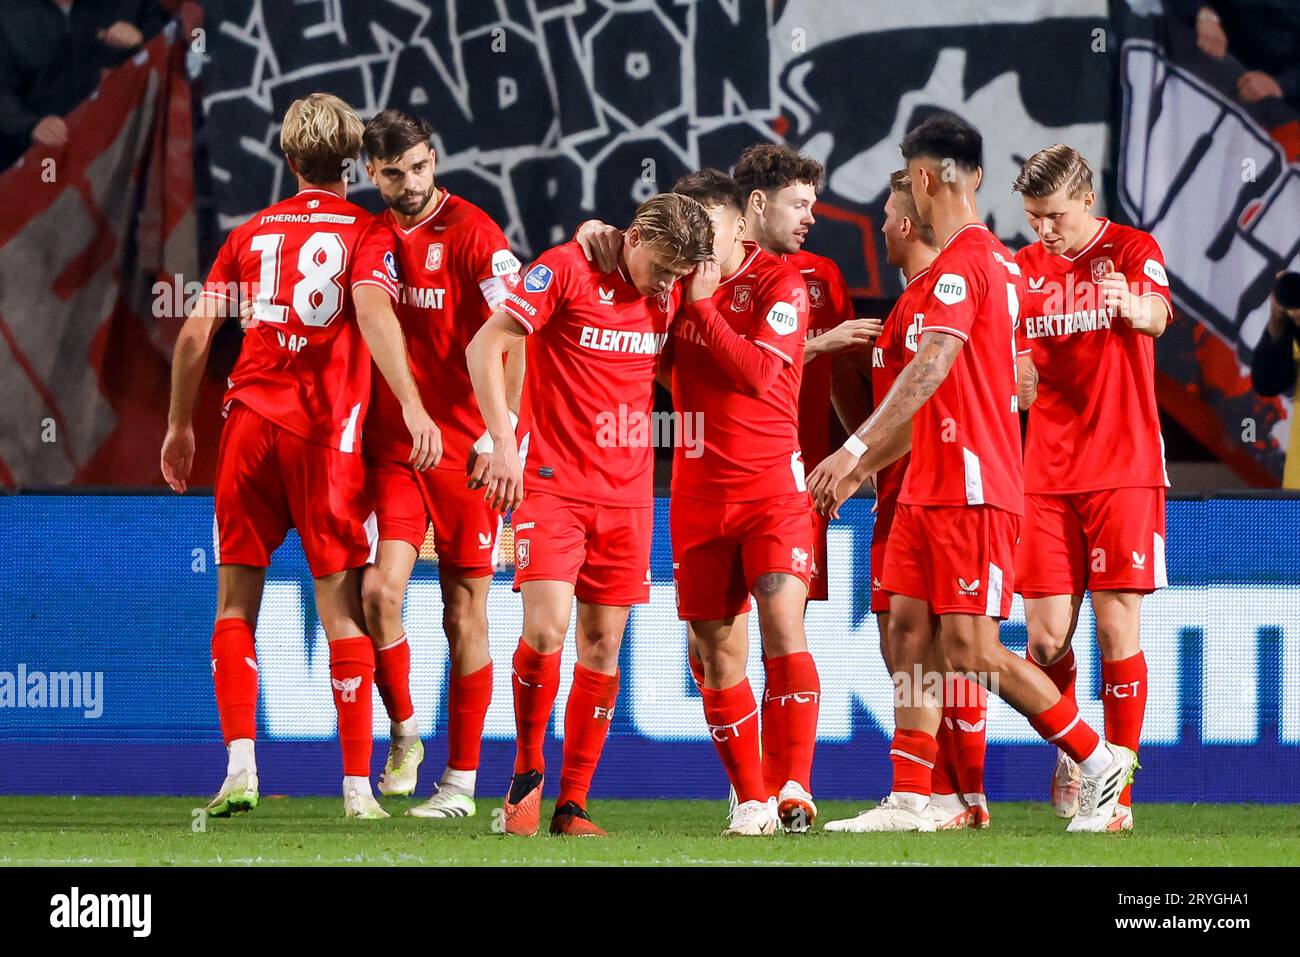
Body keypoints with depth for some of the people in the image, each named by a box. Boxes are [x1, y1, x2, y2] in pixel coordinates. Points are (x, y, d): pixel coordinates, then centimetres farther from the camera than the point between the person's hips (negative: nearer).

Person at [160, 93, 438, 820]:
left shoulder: (251, 233, 14)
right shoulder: (367, 232, 4)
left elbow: (196, 331, 11)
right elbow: (372, 311, -15)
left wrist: (180, 426, 21)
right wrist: (411, 406, -22)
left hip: (249, 424, 2)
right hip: (327, 431, -2)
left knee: (237, 602, 9)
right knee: (342, 609, 1)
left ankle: (240, 765, -5)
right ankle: (358, 785, -1)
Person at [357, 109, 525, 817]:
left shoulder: (473, 233, -7)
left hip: (462, 452, -3)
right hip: (389, 447, 4)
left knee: (465, 608, 3)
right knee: (381, 588, -14)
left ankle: (461, 780, 10)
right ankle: (403, 732, 9)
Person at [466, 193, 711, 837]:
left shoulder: (669, 293, 7)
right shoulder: (565, 269, -10)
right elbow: (485, 346, -11)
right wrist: (502, 440, -18)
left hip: (628, 493, 5)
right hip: (553, 484, -5)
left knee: (603, 644, 3)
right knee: (545, 627, -17)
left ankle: (572, 806, 9)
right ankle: (526, 774, 3)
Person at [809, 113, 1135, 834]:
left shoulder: (963, 262, -12)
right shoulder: (989, 259, 19)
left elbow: (929, 370, -24)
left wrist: (854, 450, -26)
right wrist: (862, 469, 23)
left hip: (971, 485, -10)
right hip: (930, 486, 10)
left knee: (969, 648, -9)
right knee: (909, 630, 4)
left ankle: (1100, 762, 0)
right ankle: (909, 800, 1)